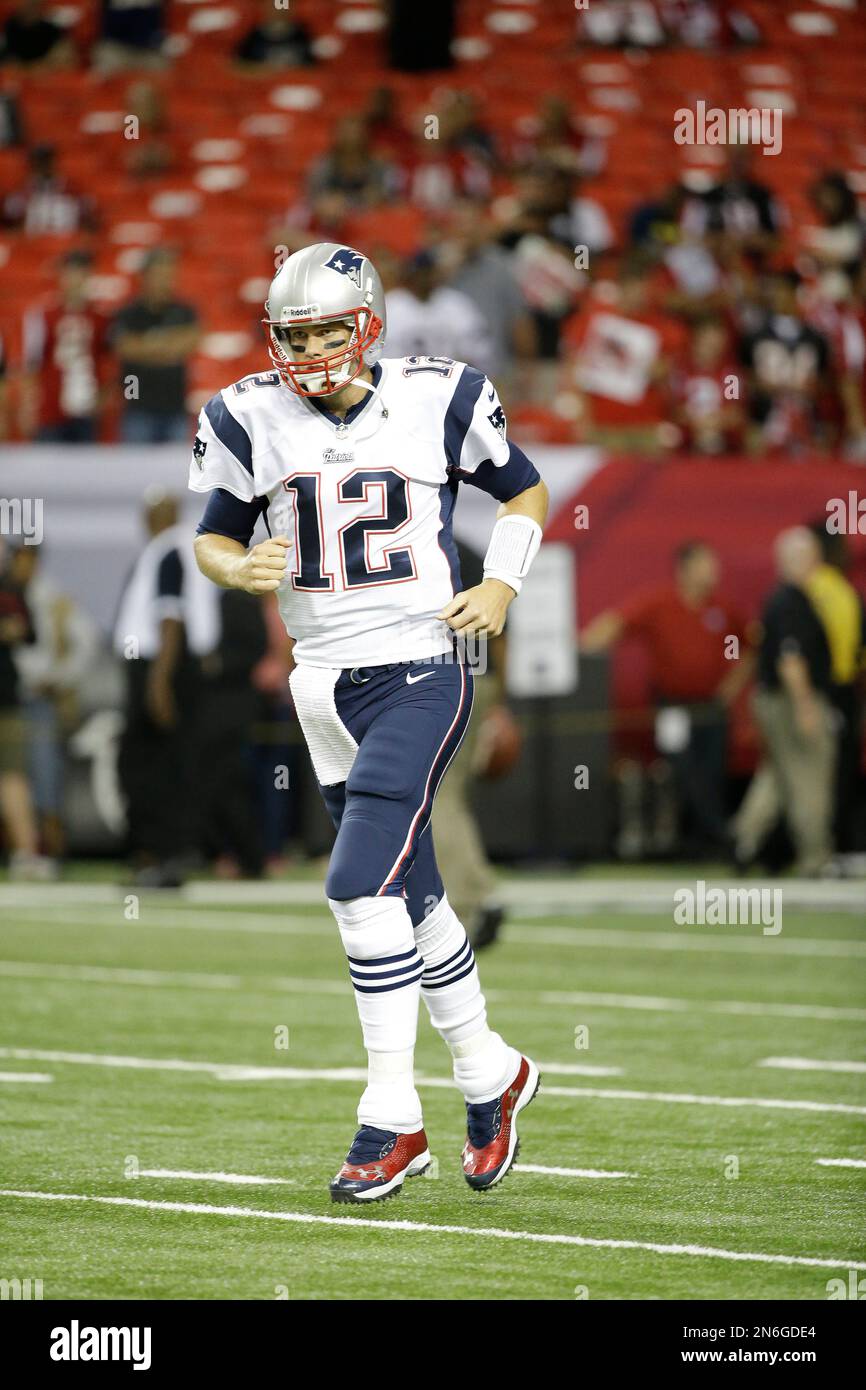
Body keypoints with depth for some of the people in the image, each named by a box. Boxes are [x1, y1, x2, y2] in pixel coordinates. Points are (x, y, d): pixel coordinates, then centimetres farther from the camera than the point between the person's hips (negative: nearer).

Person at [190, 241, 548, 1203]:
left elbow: (525, 492, 11)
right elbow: (212, 539, 11)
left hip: (420, 672, -4)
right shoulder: (250, 419, 1)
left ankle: (392, 1118, -9)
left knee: (364, 885, -16)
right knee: (410, 896, 13)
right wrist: (244, 570, -12)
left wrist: (501, 584, -5)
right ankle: (489, 1076, 31)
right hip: (325, 683, 5)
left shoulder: (438, 399, -4)